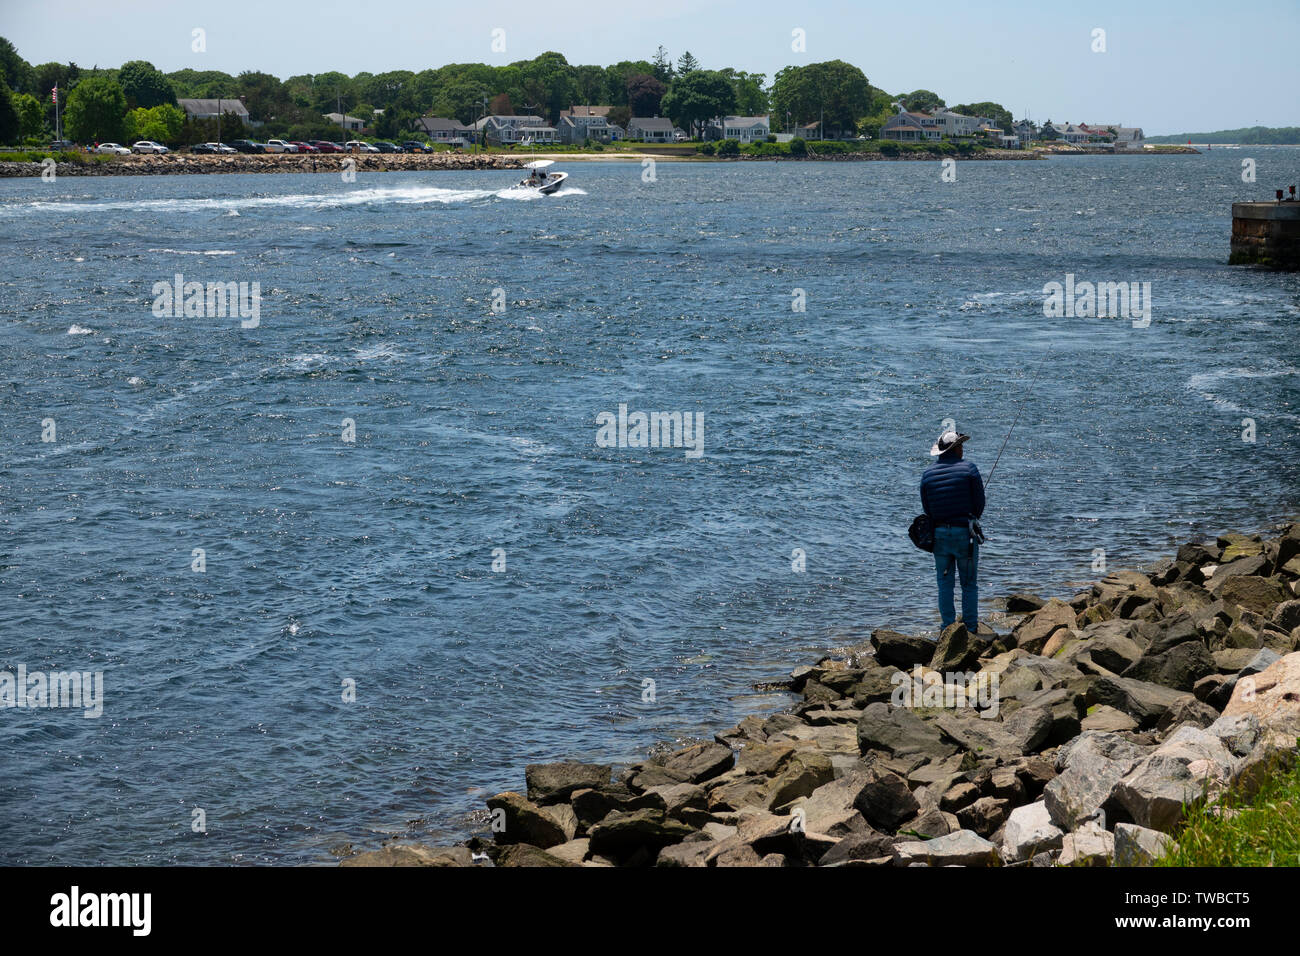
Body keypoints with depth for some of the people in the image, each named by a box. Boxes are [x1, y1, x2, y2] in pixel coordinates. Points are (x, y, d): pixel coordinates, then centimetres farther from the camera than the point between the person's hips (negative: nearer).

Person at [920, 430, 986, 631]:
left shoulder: (928, 473, 5)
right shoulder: (968, 468, -5)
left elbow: (926, 508, 8)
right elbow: (980, 503, -2)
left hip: (939, 533, 3)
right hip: (964, 532, -3)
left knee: (945, 584, 9)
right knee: (969, 584, 5)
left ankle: (948, 629, 9)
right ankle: (971, 629, 5)